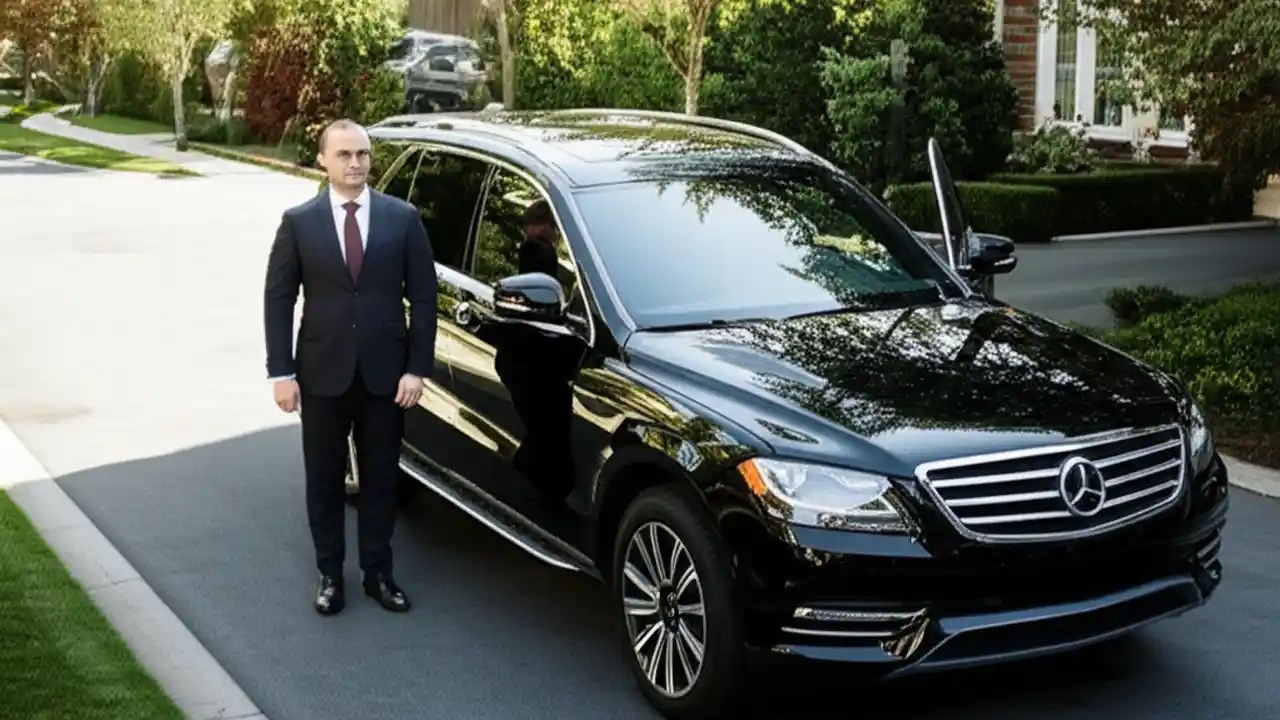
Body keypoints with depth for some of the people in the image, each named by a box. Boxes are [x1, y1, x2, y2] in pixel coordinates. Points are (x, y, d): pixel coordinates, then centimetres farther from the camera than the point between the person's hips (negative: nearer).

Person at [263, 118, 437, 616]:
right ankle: (330, 575, 24)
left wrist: (417, 368, -6)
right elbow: (278, 300, 0)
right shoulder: (298, 222, 0)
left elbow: (423, 297, 0)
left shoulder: (403, 218, 0)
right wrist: (281, 373, -6)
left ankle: (378, 573, 24)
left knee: (380, 477, 11)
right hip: (323, 373, 0)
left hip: (386, 373, 0)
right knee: (324, 479, 10)